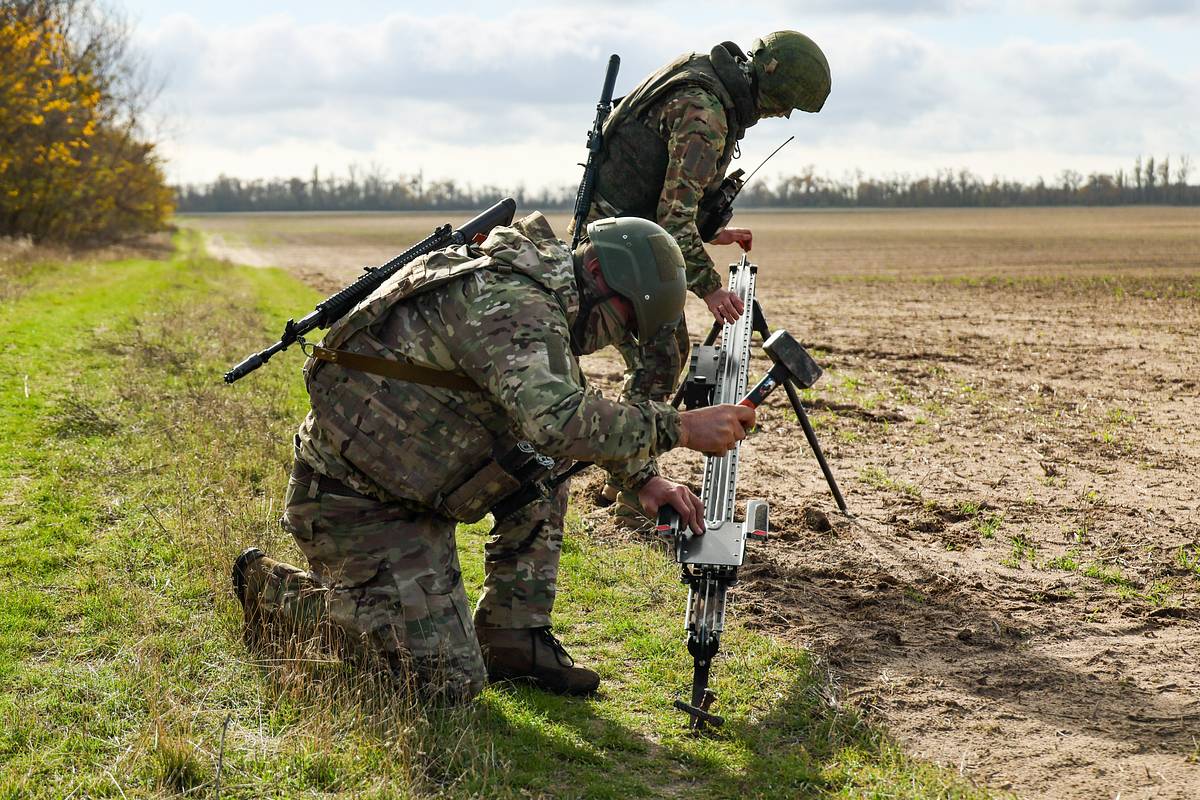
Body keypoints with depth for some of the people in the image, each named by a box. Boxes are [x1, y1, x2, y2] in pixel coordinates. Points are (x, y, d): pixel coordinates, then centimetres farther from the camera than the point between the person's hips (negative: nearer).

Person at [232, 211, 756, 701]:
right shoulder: (514, 306, -24)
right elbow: (558, 419, -41)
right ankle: (279, 594, 7)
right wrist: (680, 428, -34)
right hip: (353, 504, -10)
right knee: (450, 682, -9)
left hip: (404, 478, 10)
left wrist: (644, 478, 10)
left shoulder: (537, 294, 8)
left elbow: (580, 409, 23)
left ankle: (512, 640, 9)